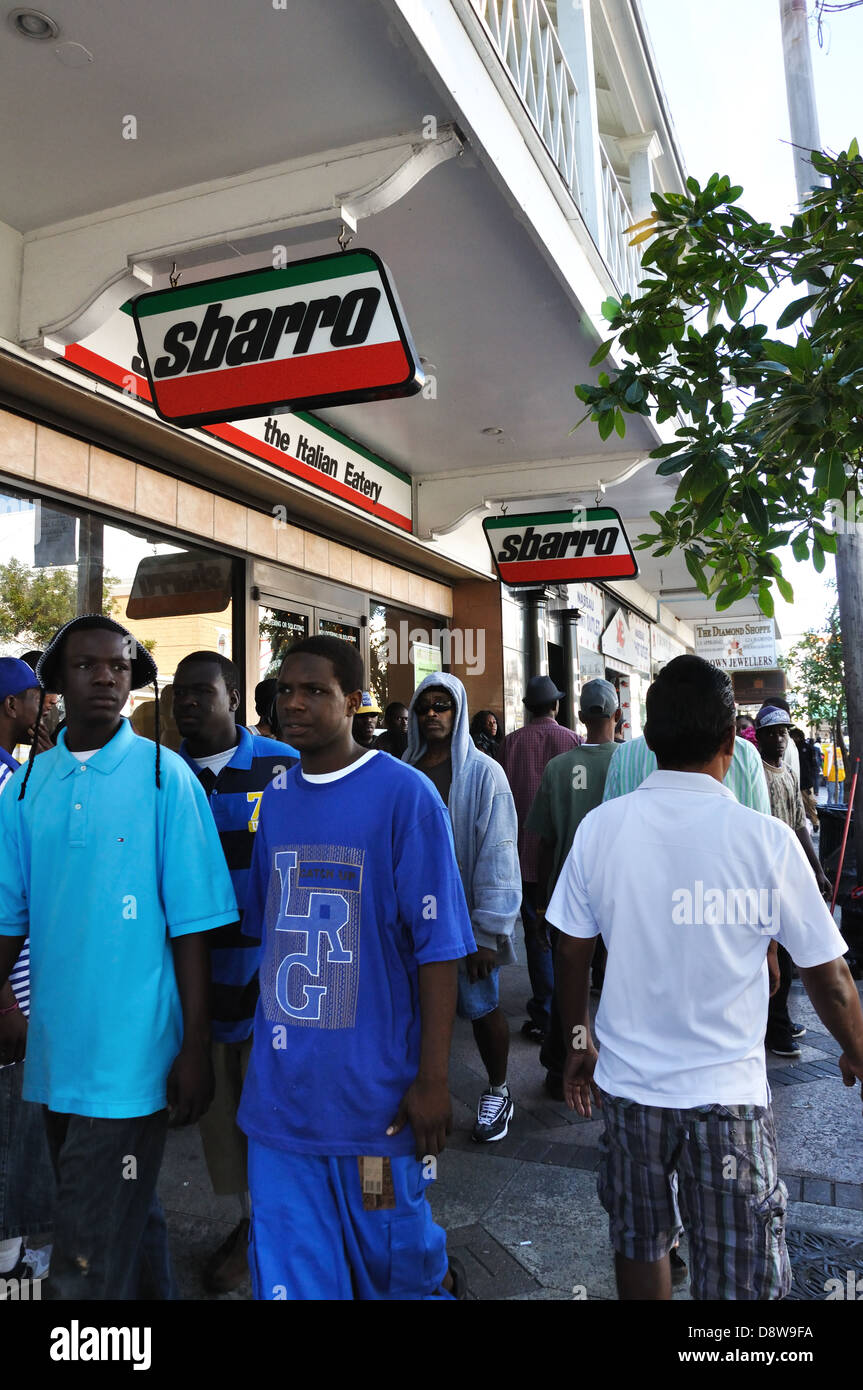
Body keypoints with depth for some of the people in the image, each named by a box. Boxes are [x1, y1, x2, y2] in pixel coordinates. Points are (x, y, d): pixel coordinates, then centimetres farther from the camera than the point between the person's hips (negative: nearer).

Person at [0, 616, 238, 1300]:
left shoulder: (164, 775, -9)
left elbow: (191, 922, -9)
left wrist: (196, 1050, -9)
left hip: (132, 1056, -4)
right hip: (55, 1051, 4)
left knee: (90, 1263, 1)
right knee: (120, 1223, 22)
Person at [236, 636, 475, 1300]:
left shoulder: (406, 795, -12)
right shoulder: (275, 795, 5)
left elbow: (437, 947, -11)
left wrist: (432, 1078, -11)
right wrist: (268, 1032, 13)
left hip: (374, 1088, -5)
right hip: (279, 1089, 5)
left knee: (394, 1257, 14)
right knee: (289, 1271, 15)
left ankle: (440, 1282, 43)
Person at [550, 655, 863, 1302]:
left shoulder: (601, 827, -9)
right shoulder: (766, 838, -16)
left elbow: (573, 954, -1)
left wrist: (579, 1042, 15)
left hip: (628, 1082, 3)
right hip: (728, 1091, -2)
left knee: (640, 1247, 23)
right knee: (738, 1281, 14)